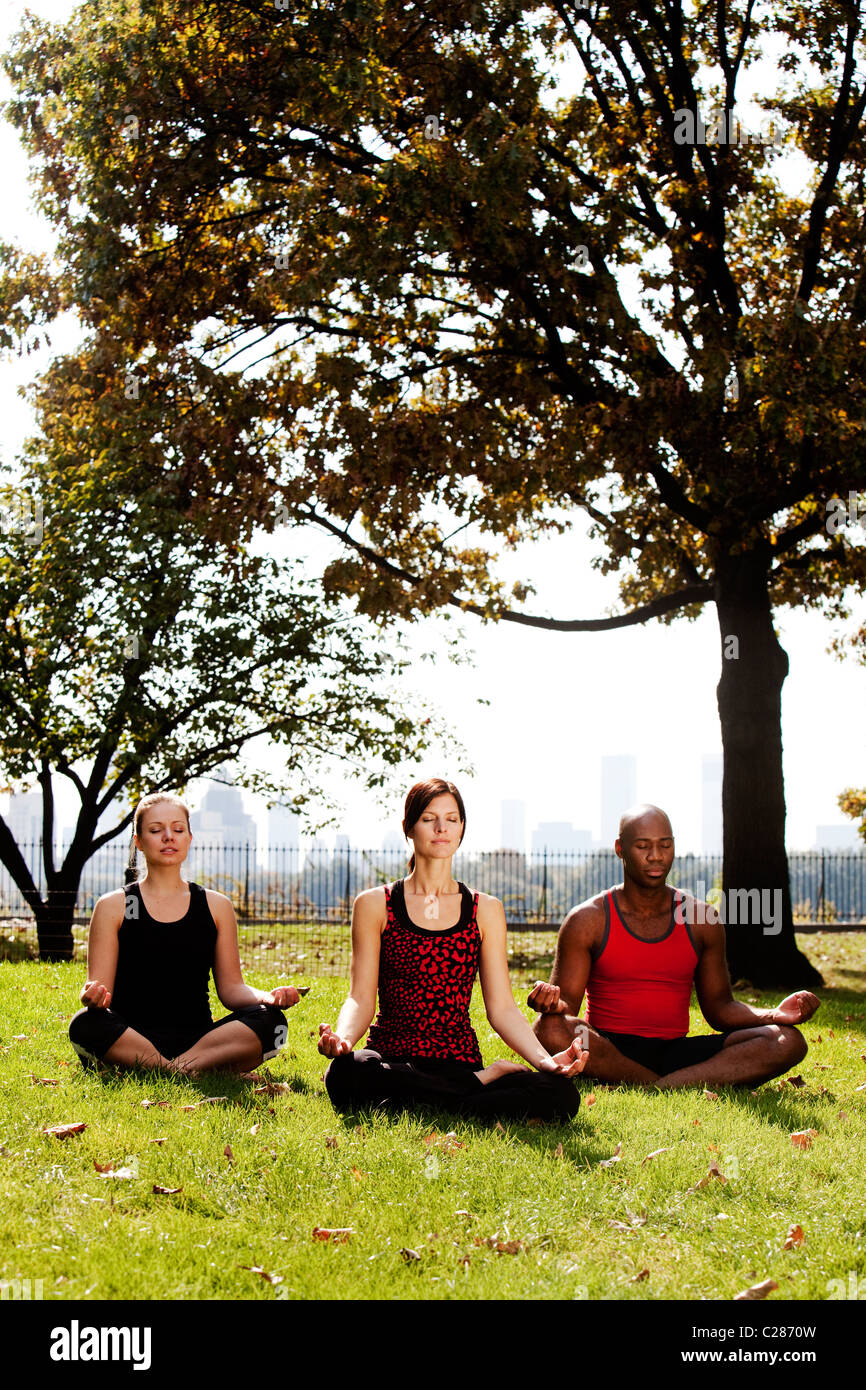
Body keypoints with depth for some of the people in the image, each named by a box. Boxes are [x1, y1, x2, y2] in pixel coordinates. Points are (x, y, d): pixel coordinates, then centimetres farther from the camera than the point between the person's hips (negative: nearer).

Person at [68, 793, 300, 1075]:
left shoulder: (216, 906, 13)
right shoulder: (114, 906, 7)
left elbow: (231, 988, 11)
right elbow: (100, 987, 1)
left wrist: (268, 997, -11)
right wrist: (92, 996, -24)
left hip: (197, 1038, 2)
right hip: (130, 1038, -1)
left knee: (270, 1020, -23)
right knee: (85, 1025, -35)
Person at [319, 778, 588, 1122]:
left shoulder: (486, 910, 12)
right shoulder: (374, 905, 7)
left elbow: (502, 1007, 7)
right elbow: (361, 998, 0)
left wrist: (546, 1060, -11)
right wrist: (341, 1038, -24)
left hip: (461, 1063, 1)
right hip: (391, 1063, -1)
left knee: (561, 1095, -26)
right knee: (346, 1073, -39)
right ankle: (487, 1079, -16)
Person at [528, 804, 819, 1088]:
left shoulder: (701, 920, 10)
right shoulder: (587, 920, 1)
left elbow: (718, 1007, 13)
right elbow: (566, 1003, -2)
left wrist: (776, 1015, -6)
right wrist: (552, 1003, -28)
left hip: (676, 1052, 3)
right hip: (609, 1053, -2)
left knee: (787, 1042, -18)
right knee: (550, 1029, -37)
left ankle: (660, 1088, -31)